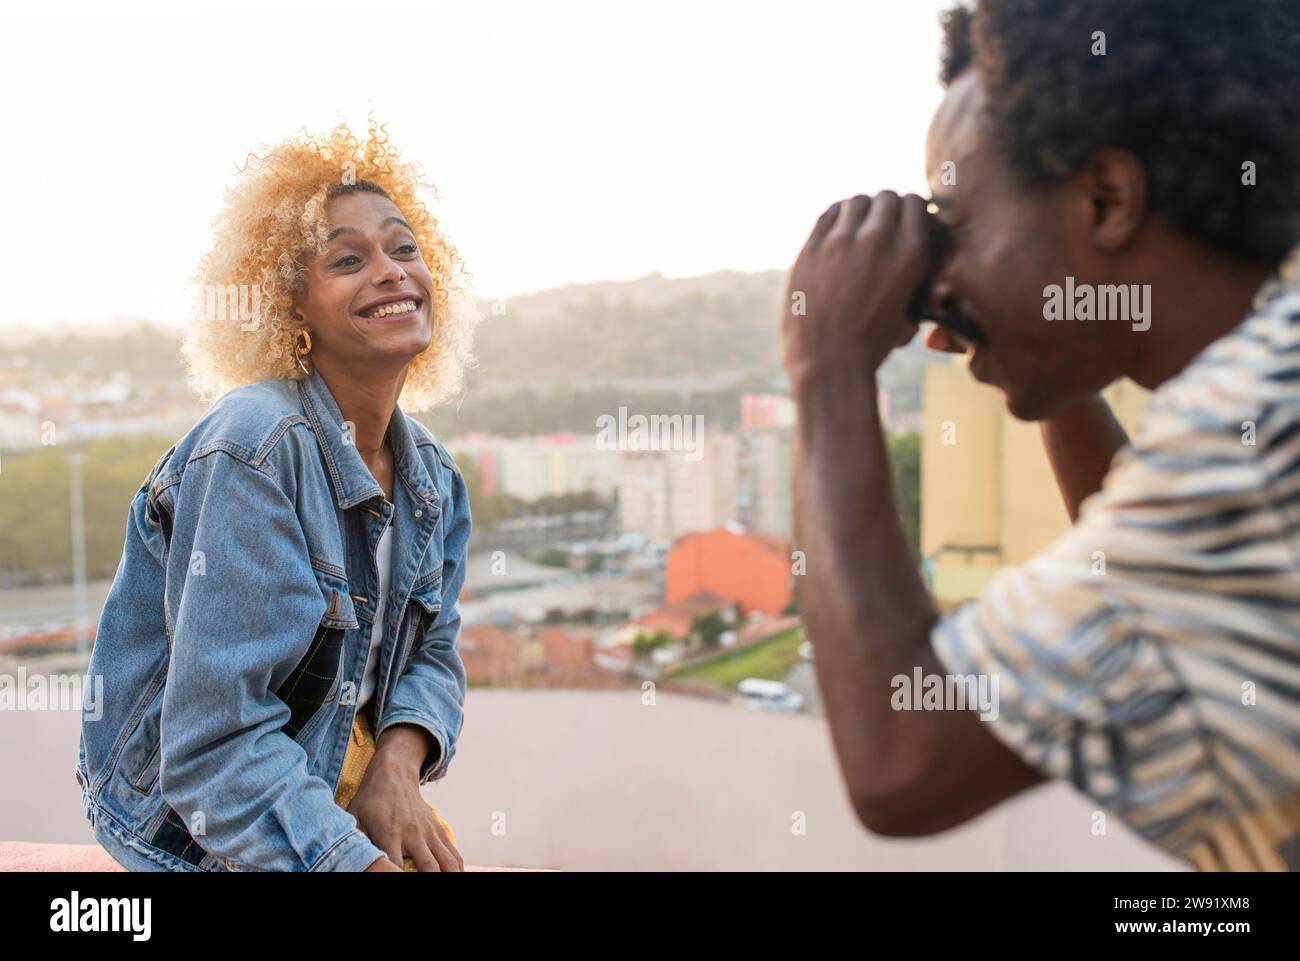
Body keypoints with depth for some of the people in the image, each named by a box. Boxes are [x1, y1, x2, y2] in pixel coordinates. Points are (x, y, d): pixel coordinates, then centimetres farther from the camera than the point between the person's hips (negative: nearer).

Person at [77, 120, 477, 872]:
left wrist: (400, 763, -16)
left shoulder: (431, 474, 0)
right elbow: (217, 742, -27)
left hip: (331, 794, 7)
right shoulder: (258, 451, -24)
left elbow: (433, 650, 4)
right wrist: (362, 862, -30)